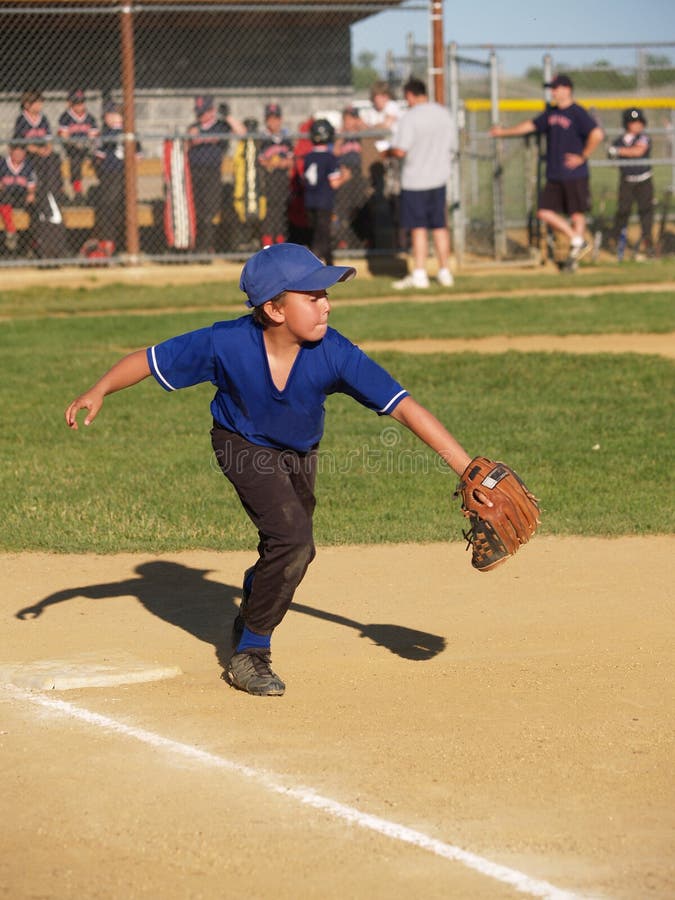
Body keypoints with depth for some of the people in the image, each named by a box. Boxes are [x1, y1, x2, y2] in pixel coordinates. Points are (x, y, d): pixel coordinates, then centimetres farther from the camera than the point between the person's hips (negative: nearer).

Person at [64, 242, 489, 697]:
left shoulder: (334, 354, -32)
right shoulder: (226, 343, -33)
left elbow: (404, 407, -33)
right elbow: (150, 360, -21)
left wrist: (469, 470, -39)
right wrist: (99, 391, -38)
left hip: (301, 453, 4)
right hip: (244, 446, -4)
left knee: (292, 553, 20)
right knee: (292, 539, -22)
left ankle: (250, 621, 53)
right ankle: (250, 654, -3)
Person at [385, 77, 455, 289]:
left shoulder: (409, 117, -14)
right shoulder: (444, 114, 6)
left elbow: (400, 151, -19)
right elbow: (451, 147, 12)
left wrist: (387, 152, 1)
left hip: (415, 180, -6)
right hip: (439, 177, 6)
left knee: (418, 228, -1)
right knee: (440, 227, 11)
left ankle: (419, 274, -2)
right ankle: (445, 272, 15)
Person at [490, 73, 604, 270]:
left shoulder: (577, 113, -11)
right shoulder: (551, 113, 14)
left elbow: (597, 134, -22)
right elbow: (531, 125, 26)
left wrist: (583, 157, -17)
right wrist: (504, 132, 29)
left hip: (575, 176, -8)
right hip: (554, 176, 8)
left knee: (576, 214, -1)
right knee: (544, 212, 4)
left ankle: (577, 247, 7)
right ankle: (577, 242, 14)